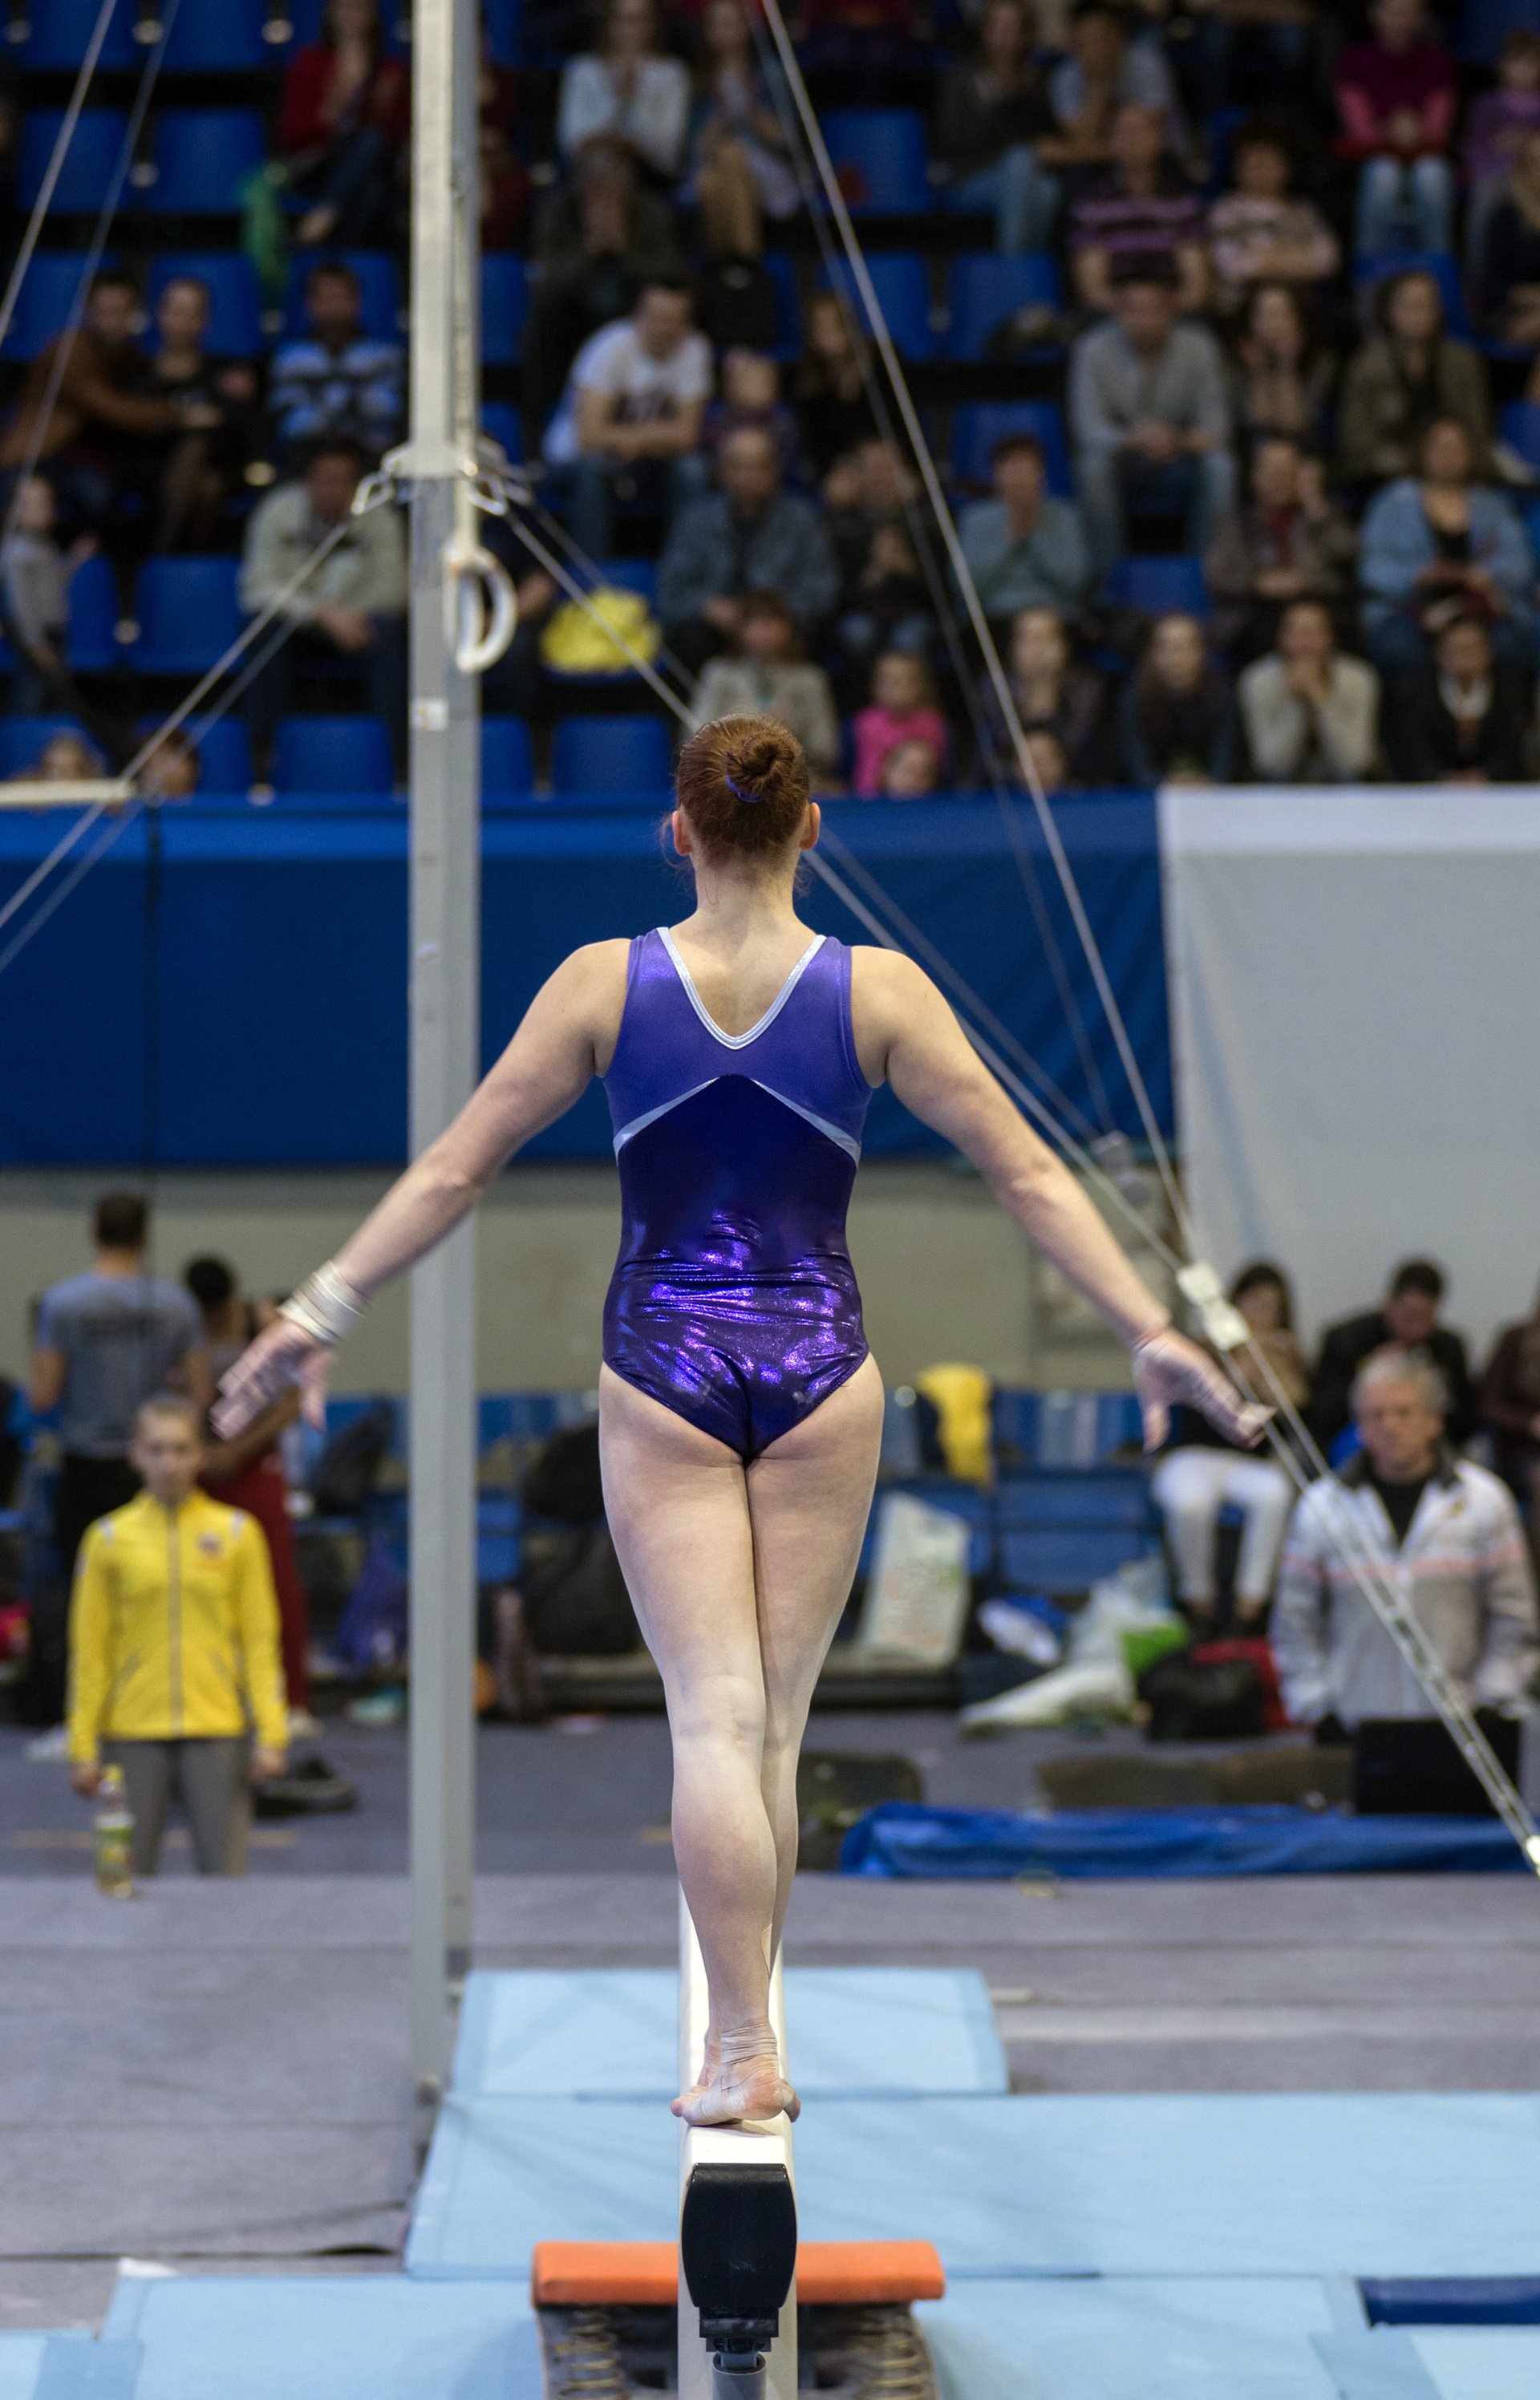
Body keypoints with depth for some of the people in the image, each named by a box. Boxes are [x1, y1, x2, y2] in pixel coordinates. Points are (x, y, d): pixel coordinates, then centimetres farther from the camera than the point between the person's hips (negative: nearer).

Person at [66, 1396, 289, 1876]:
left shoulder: (237, 1531, 5)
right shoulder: (109, 1538, 4)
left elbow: (260, 1640, 4)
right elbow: (89, 1651, 5)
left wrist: (270, 1734, -2)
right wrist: (83, 1746, 1)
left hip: (217, 1731, 0)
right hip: (134, 1735, 0)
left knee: (224, 1877, -3)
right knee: (129, 1874, 2)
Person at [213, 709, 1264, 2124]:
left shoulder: (605, 984, -3)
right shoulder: (878, 991, -3)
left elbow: (455, 1168, 0)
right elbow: (1026, 1174, -2)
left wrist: (322, 1312, 8)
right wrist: (1153, 1334, 3)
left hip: (663, 1370, -1)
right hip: (817, 1369, 1)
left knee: (716, 1715, -2)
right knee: (774, 1722, 11)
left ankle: (742, 2050, -10)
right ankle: (748, 2035, 18)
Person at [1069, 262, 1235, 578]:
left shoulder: (1197, 348, -9)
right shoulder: (1093, 350, -11)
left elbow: (1215, 431, -10)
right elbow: (1089, 432, -14)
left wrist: (1177, 441, -34)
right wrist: (1133, 439, -36)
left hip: (1178, 464, 1)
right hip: (1124, 465, -1)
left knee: (1218, 466, -29)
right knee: (1094, 465, -34)